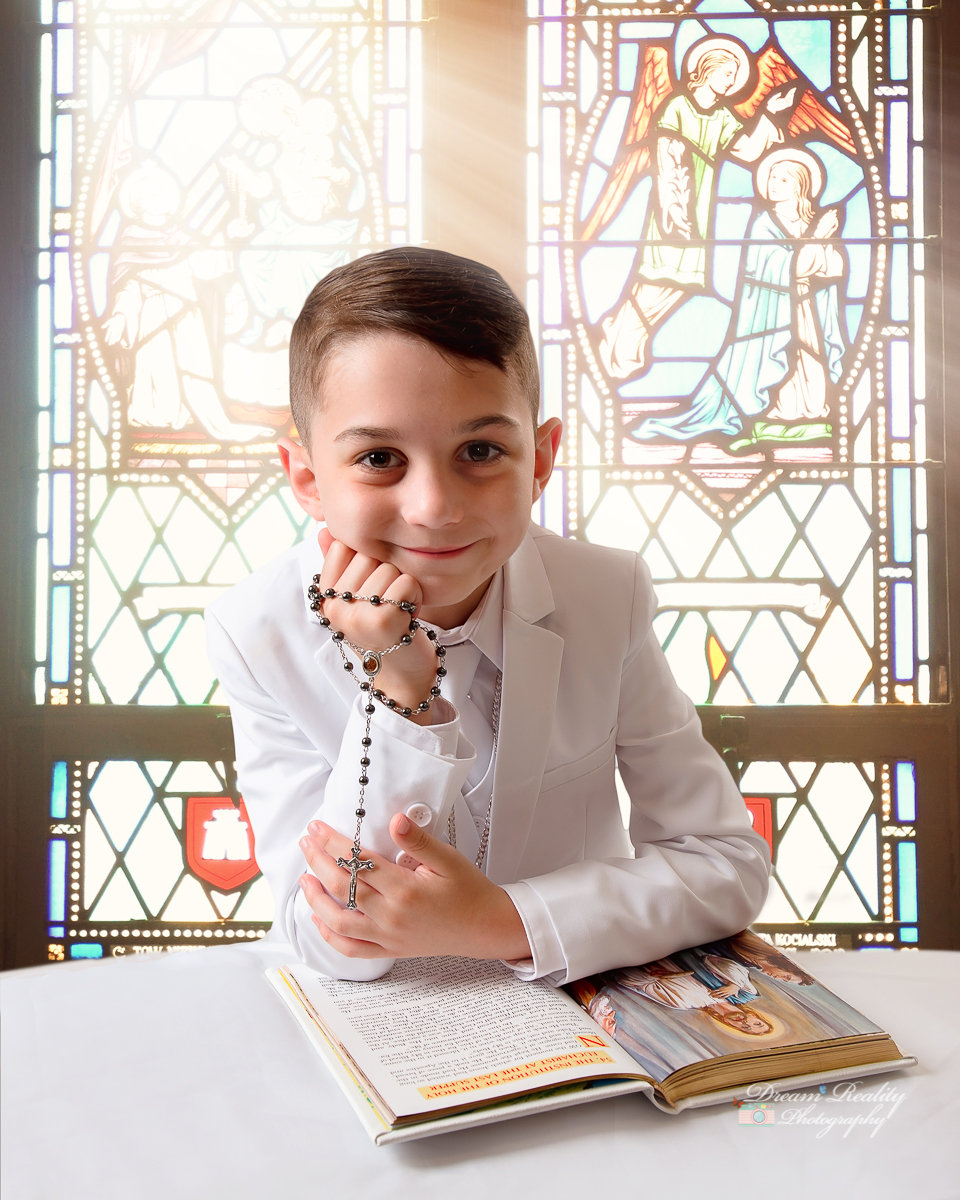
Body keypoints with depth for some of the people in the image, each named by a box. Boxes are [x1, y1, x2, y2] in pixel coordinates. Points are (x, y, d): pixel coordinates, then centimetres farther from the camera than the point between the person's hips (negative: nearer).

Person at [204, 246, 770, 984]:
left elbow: (732, 864, -12)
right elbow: (338, 948, -18)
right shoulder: (257, 636, -17)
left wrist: (501, 923, -24)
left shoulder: (608, 598, -15)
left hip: (581, 994, 0)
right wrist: (399, 691, -30)